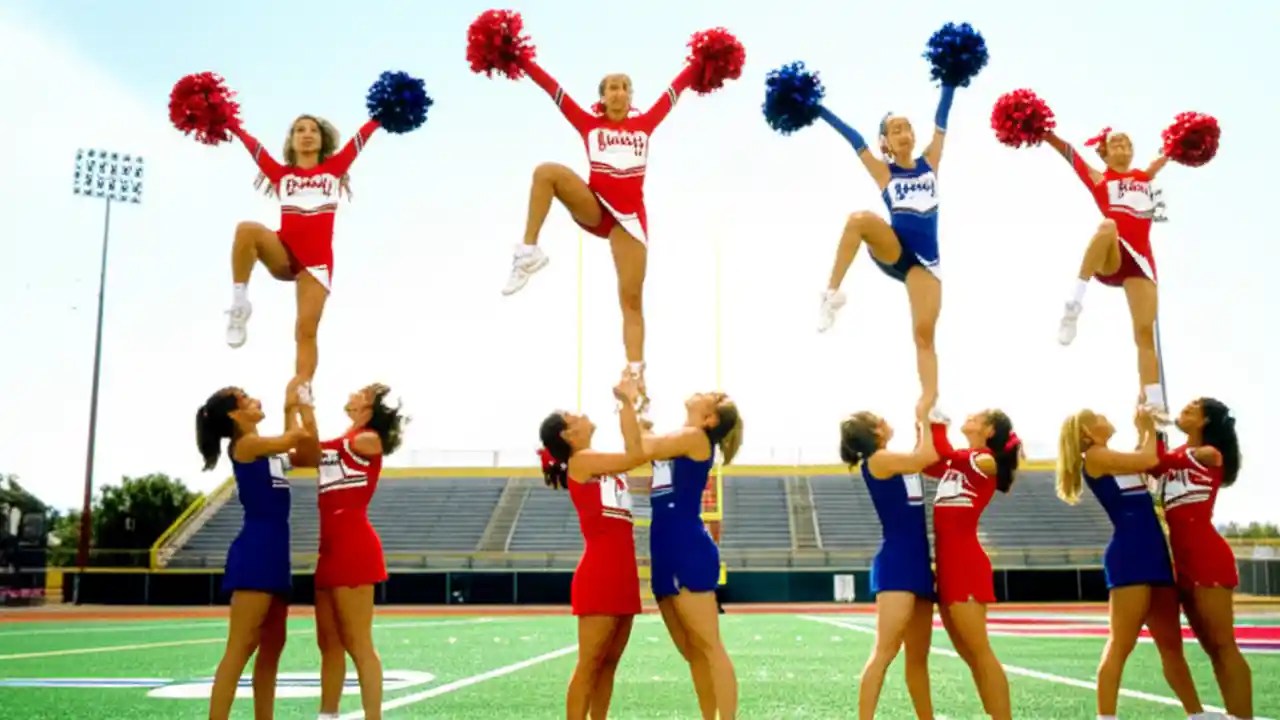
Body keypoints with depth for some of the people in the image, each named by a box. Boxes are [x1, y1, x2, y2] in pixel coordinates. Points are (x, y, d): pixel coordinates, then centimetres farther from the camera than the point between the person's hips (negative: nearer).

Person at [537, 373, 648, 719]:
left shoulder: (599, 463, 19)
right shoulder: (580, 461, -6)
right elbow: (637, 455, -14)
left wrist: (630, 402, 18)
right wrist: (627, 402, -6)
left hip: (621, 574, 9)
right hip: (599, 576, -9)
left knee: (608, 663, 10)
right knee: (589, 664, -7)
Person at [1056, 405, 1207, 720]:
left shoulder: (1112, 458, 23)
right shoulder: (1094, 456, -4)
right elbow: (1149, 459, -9)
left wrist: (1145, 429, 26)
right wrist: (1148, 428, 9)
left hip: (1153, 554, 9)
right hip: (1129, 555, -9)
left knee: (1171, 644, 12)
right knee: (1121, 644, -11)